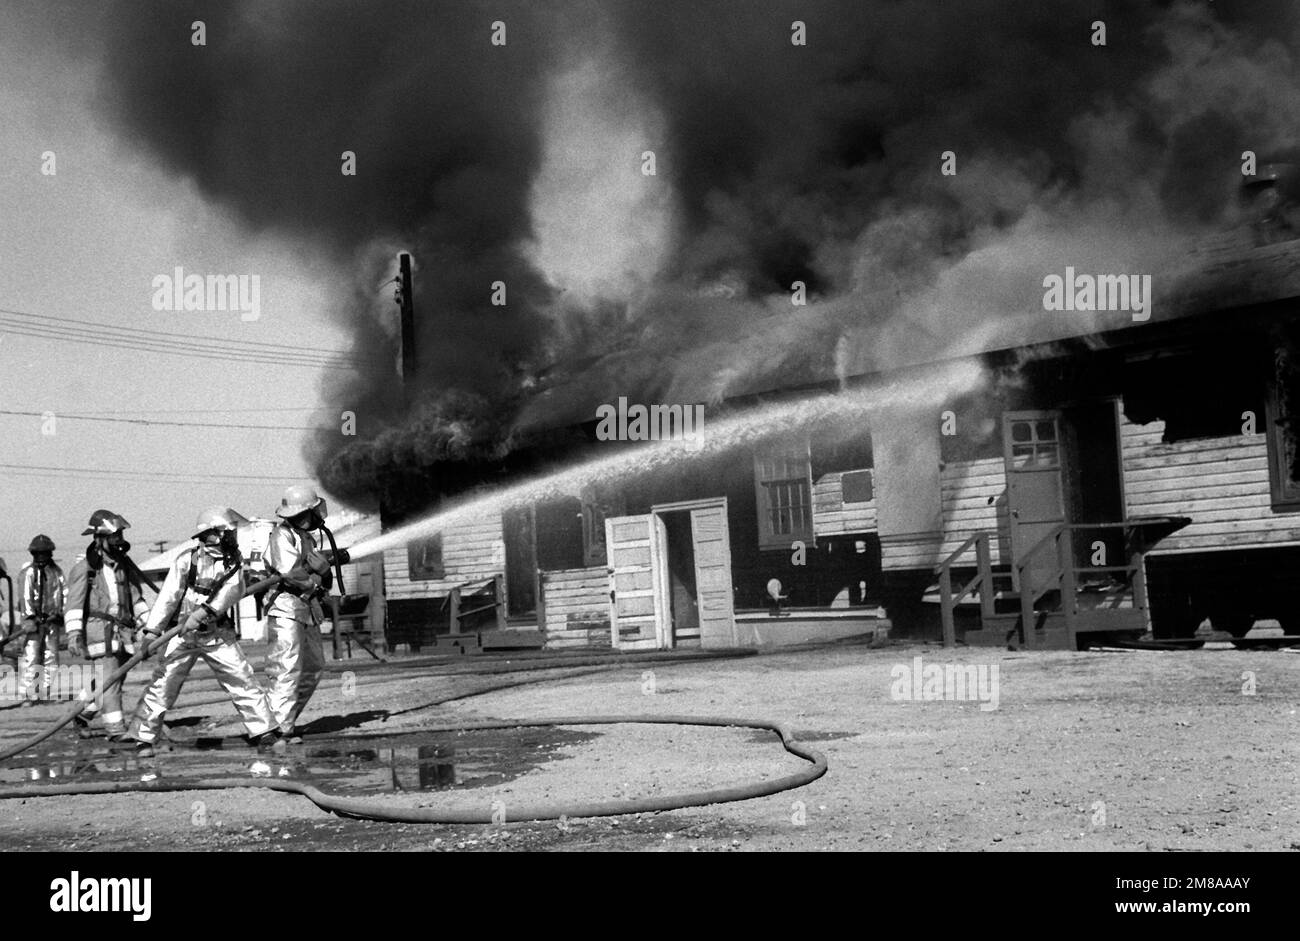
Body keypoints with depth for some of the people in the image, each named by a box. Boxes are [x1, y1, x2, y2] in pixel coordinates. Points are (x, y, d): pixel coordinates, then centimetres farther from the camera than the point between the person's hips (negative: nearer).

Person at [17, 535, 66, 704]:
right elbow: (26, 596, -11)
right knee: (31, 657, -10)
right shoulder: (27, 572, -2)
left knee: (52, 657, 5)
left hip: (52, 620, 5)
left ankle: (48, 693, 14)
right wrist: (30, 618, -20)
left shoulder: (57, 571, 12)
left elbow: (65, 593, 13)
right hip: (34, 620, -5)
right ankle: (26, 696, -8)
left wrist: (60, 614, 2)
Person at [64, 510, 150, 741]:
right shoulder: (84, 567, -5)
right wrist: (74, 634, -19)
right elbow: (74, 603, -10)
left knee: (115, 679, 10)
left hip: (124, 630, 6)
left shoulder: (123, 563, 13)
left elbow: (136, 597, 20)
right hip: (100, 629, -6)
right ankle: (116, 730, -11)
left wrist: (147, 624, 13)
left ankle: (83, 714, 31)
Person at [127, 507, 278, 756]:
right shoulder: (186, 561, -3)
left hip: (219, 635, 2)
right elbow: (168, 596, -7)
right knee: (162, 686, -2)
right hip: (182, 635, -2)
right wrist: (151, 631, -16)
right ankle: (144, 739, 11)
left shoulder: (234, 562, 5)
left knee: (243, 681, -3)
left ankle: (263, 731, 5)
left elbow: (233, 590, -12)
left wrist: (205, 611, -27)